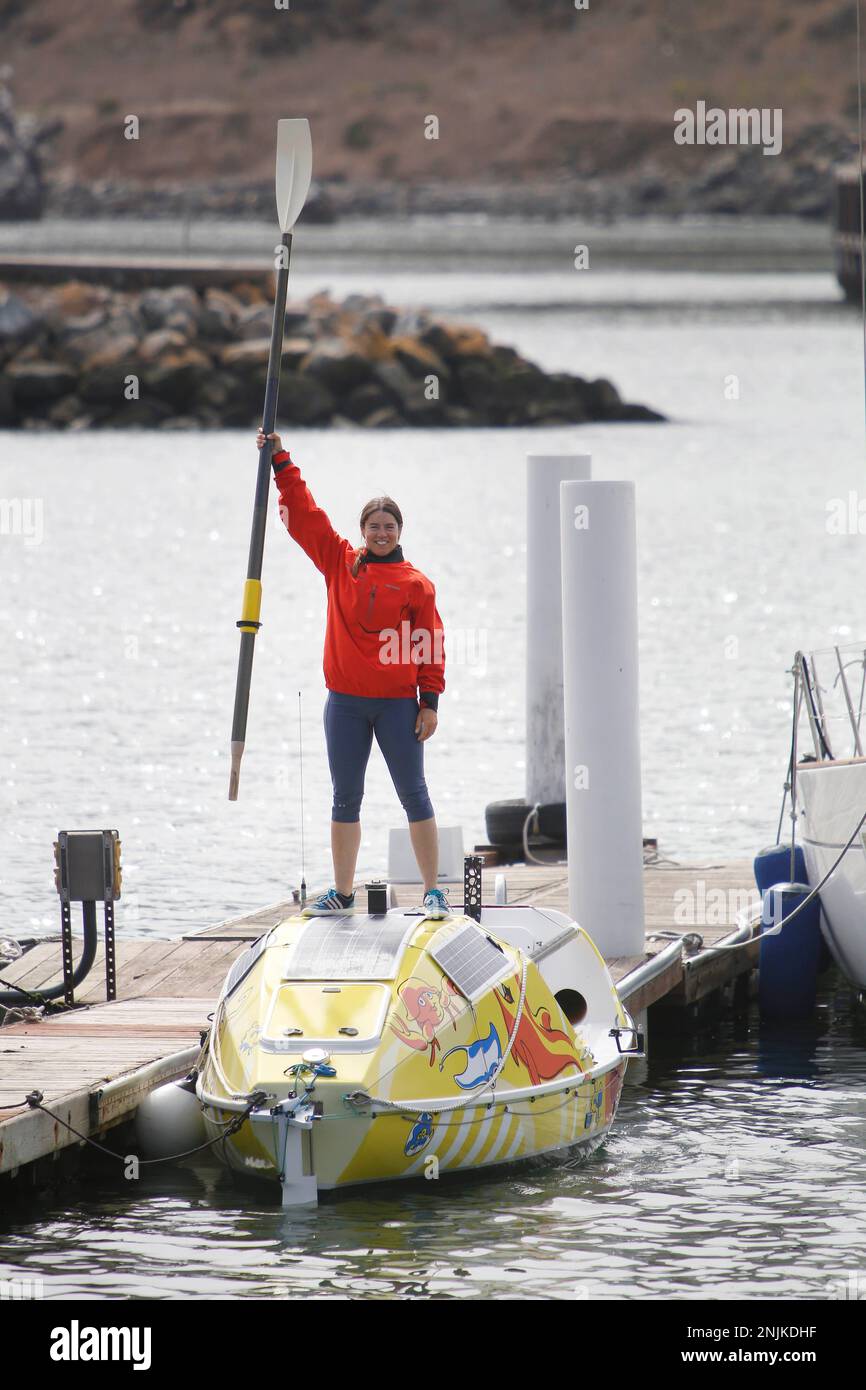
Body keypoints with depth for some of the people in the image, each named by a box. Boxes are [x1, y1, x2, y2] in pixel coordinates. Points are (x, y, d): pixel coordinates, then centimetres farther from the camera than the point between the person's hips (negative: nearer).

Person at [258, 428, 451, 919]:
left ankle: (434, 891, 6)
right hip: (345, 703, 3)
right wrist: (280, 461, -1)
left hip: (397, 704, -3)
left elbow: (431, 646, 0)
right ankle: (343, 893, 16)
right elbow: (303, 513, 4)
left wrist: (431, 702, -4)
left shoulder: (415, 583, -1)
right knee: (346, 799, 8)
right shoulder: (339, 562, 6)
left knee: (414, 795, 1)